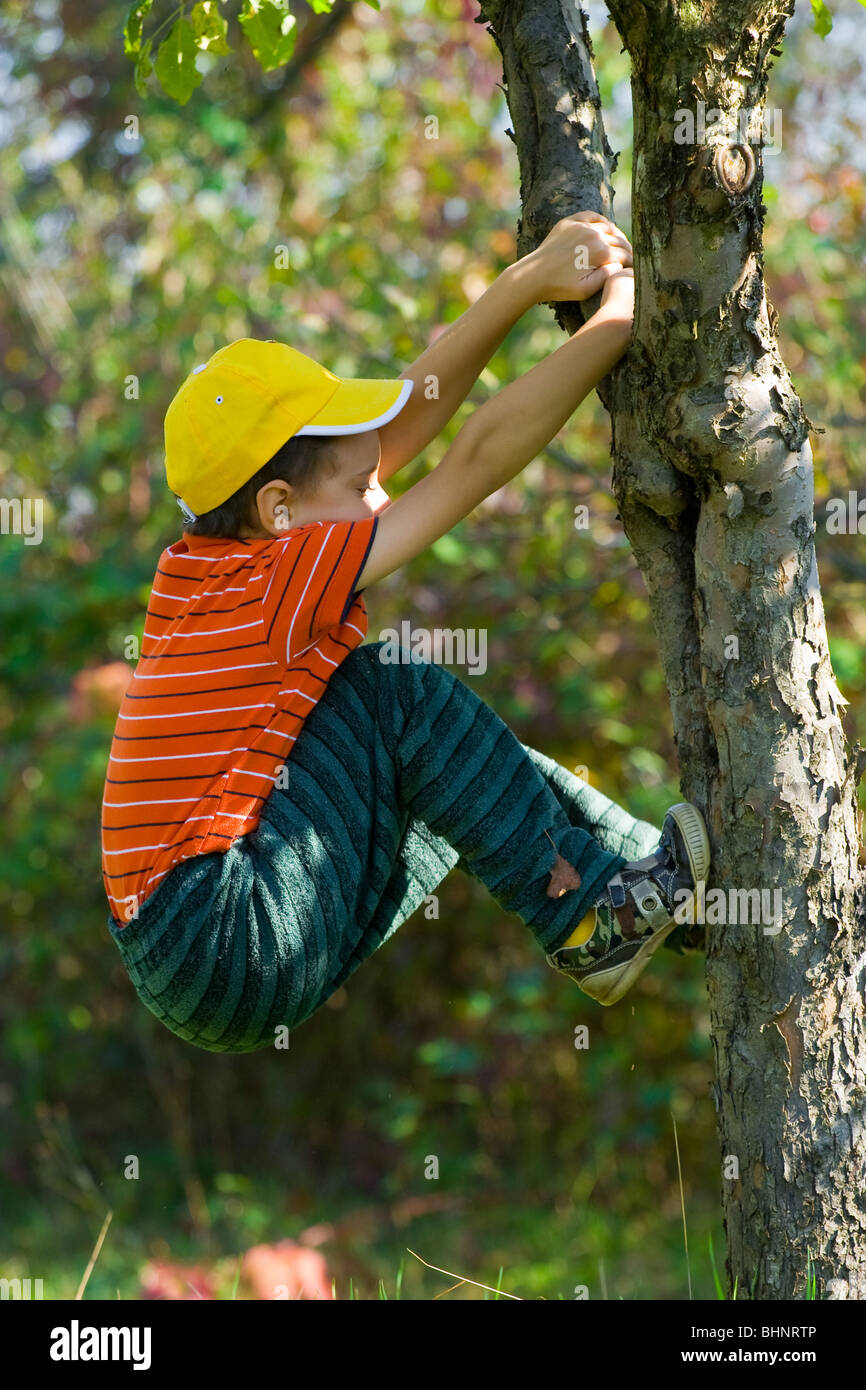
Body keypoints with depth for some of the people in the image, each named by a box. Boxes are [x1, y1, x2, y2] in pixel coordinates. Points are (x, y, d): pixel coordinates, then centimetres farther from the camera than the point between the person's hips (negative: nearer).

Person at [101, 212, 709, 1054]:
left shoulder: (213, 560, 8)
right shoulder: (271, 577, -16)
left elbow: (409, 415, 9)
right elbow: (480, 459, -16)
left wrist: (530, 278, 5)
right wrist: (618, 316, -11)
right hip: (230, 960, -10)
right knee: (395, 693, -10)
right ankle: (587, 923, -5)